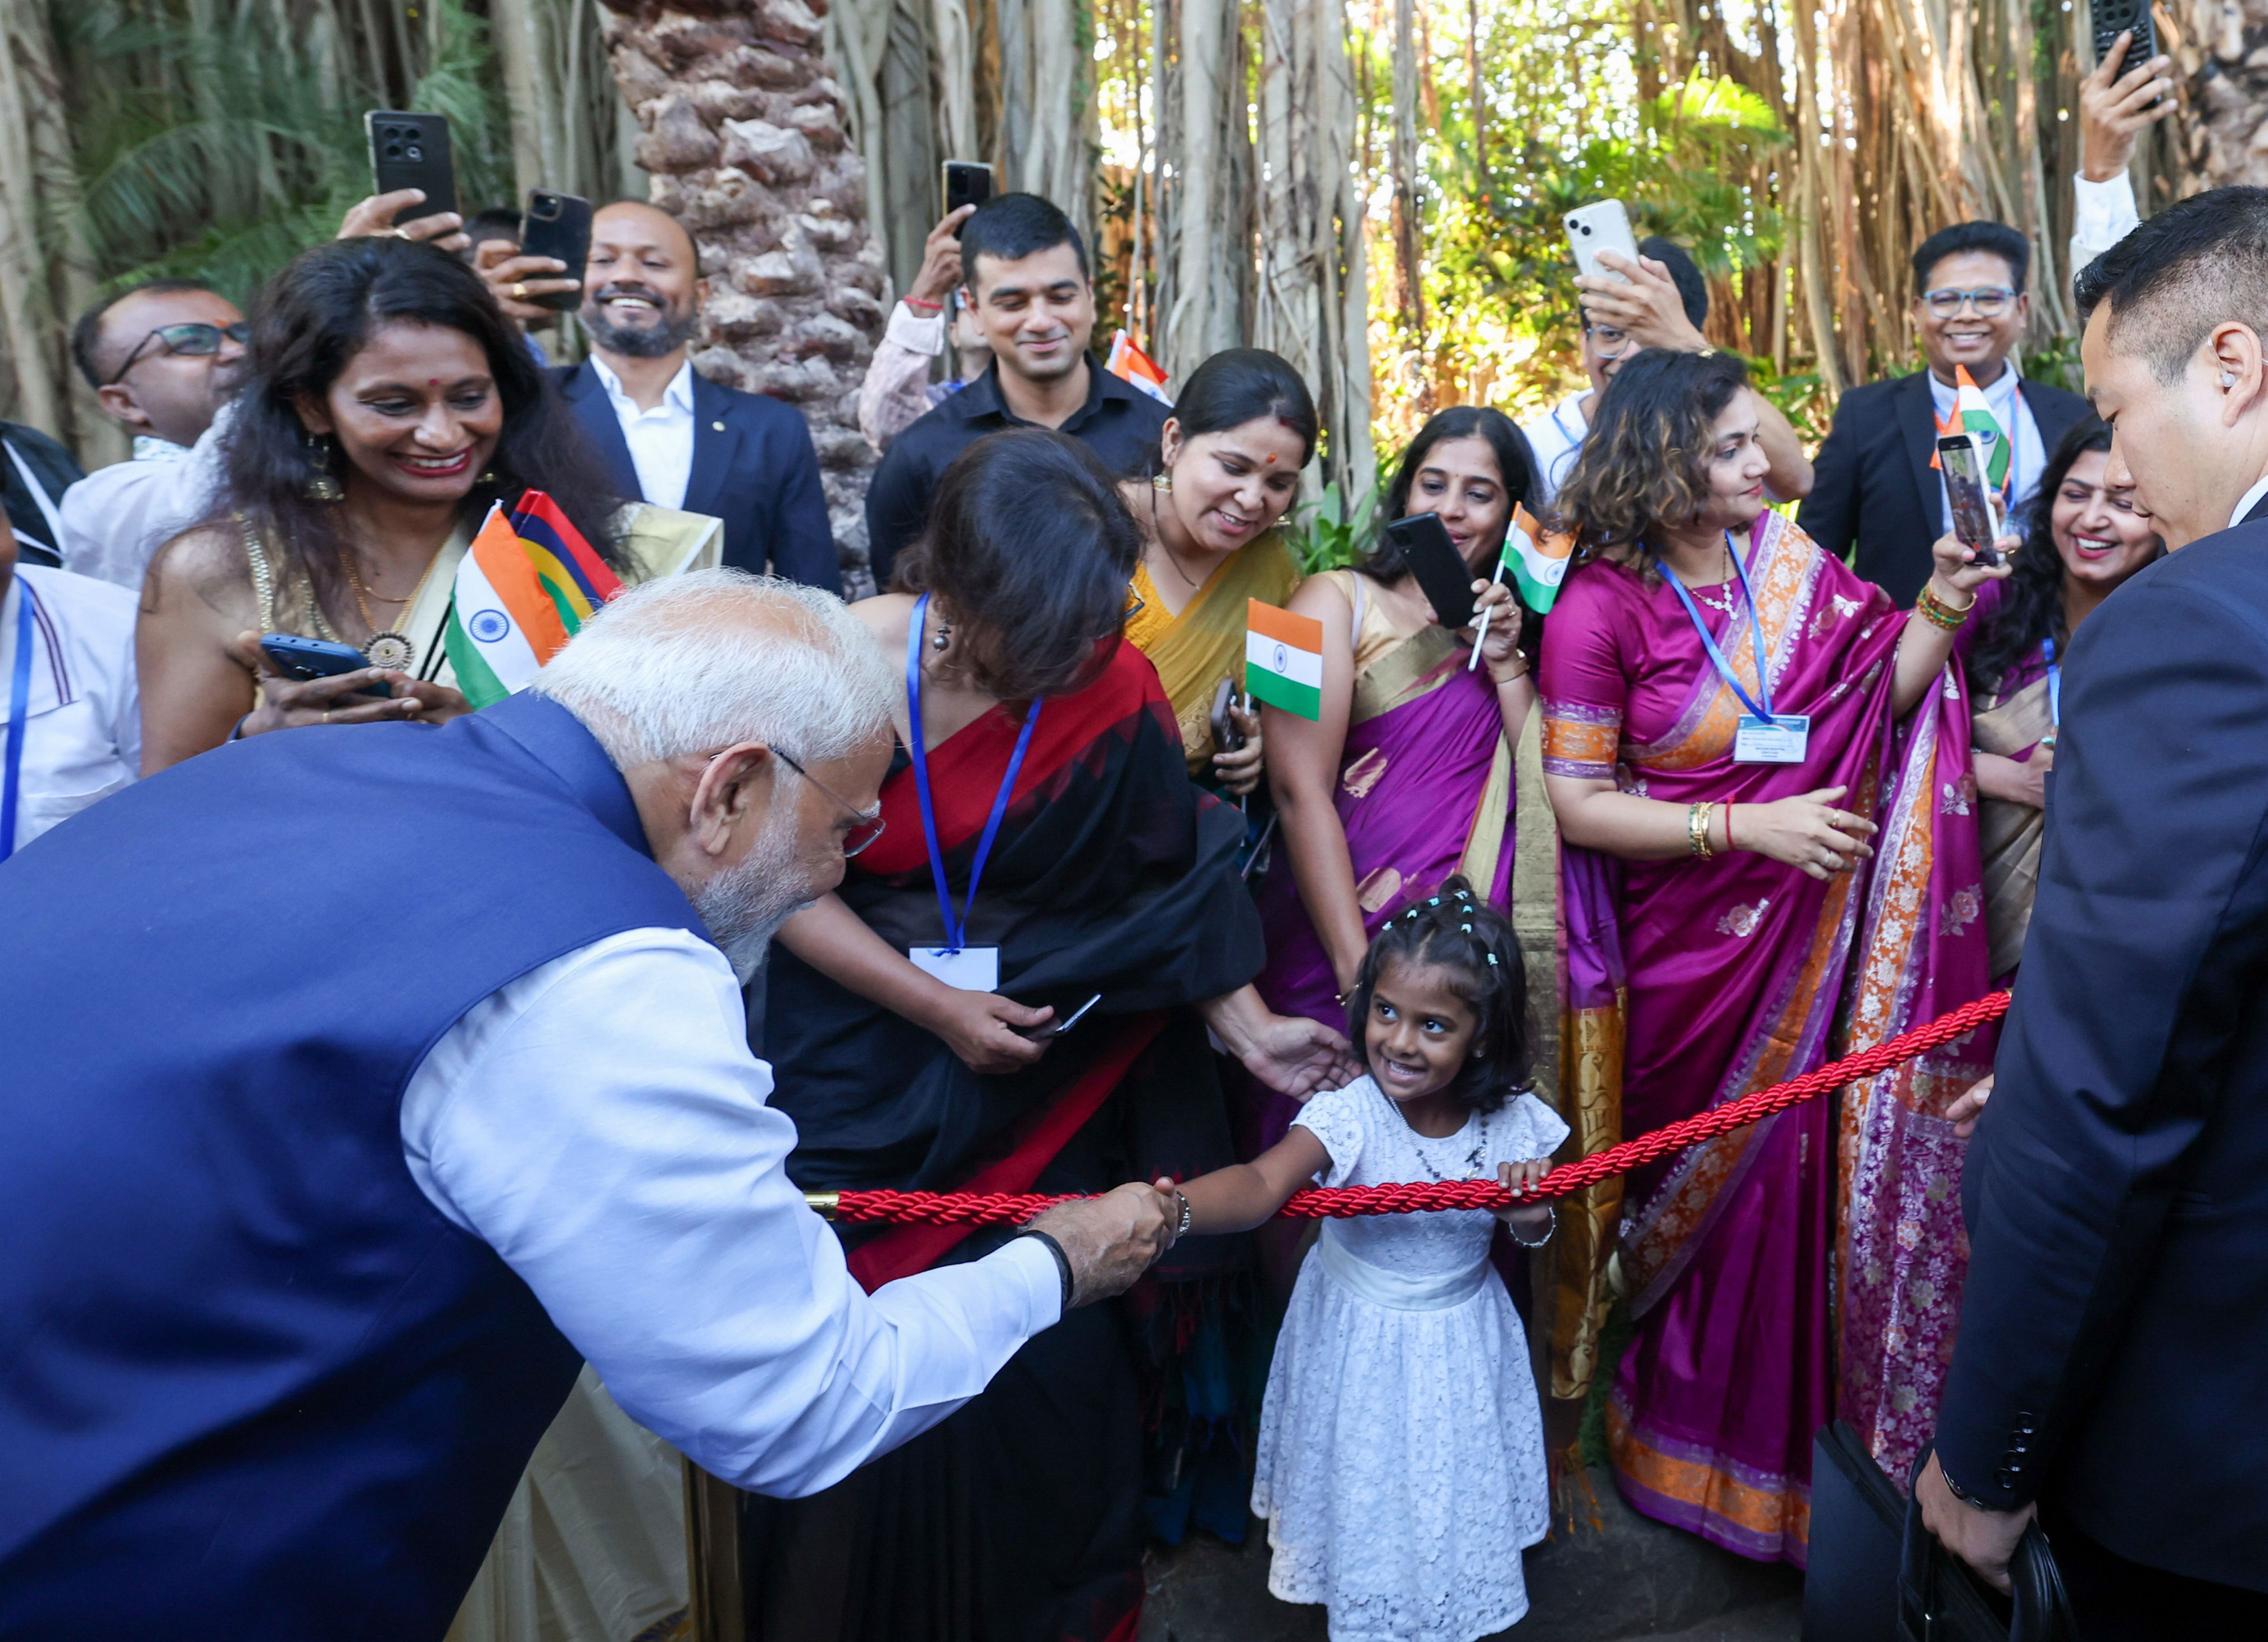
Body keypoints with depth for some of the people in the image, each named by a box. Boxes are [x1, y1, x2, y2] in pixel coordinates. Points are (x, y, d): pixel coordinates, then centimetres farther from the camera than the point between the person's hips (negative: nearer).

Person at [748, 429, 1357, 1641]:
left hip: (1042, 1078, 1)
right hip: (865, 1076, 0)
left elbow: (1168, 881, -2)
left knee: (1055, 1357, 5)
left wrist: (1250, 1027, -6)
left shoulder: (1112, 688, -12)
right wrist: (932, 1006, -15)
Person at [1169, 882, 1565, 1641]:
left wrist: (1533, 1218, -20)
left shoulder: (1515, 1123, -16)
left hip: (1462, 1351, 3)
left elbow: (1531, 1223, 4)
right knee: (1368, 1500, 14)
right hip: (1363, 1345, -3)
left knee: (1458, 1501, 23)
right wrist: (1173, 1208, -64)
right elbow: (1262, 1185, -45)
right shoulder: (1350, 1115, -28)